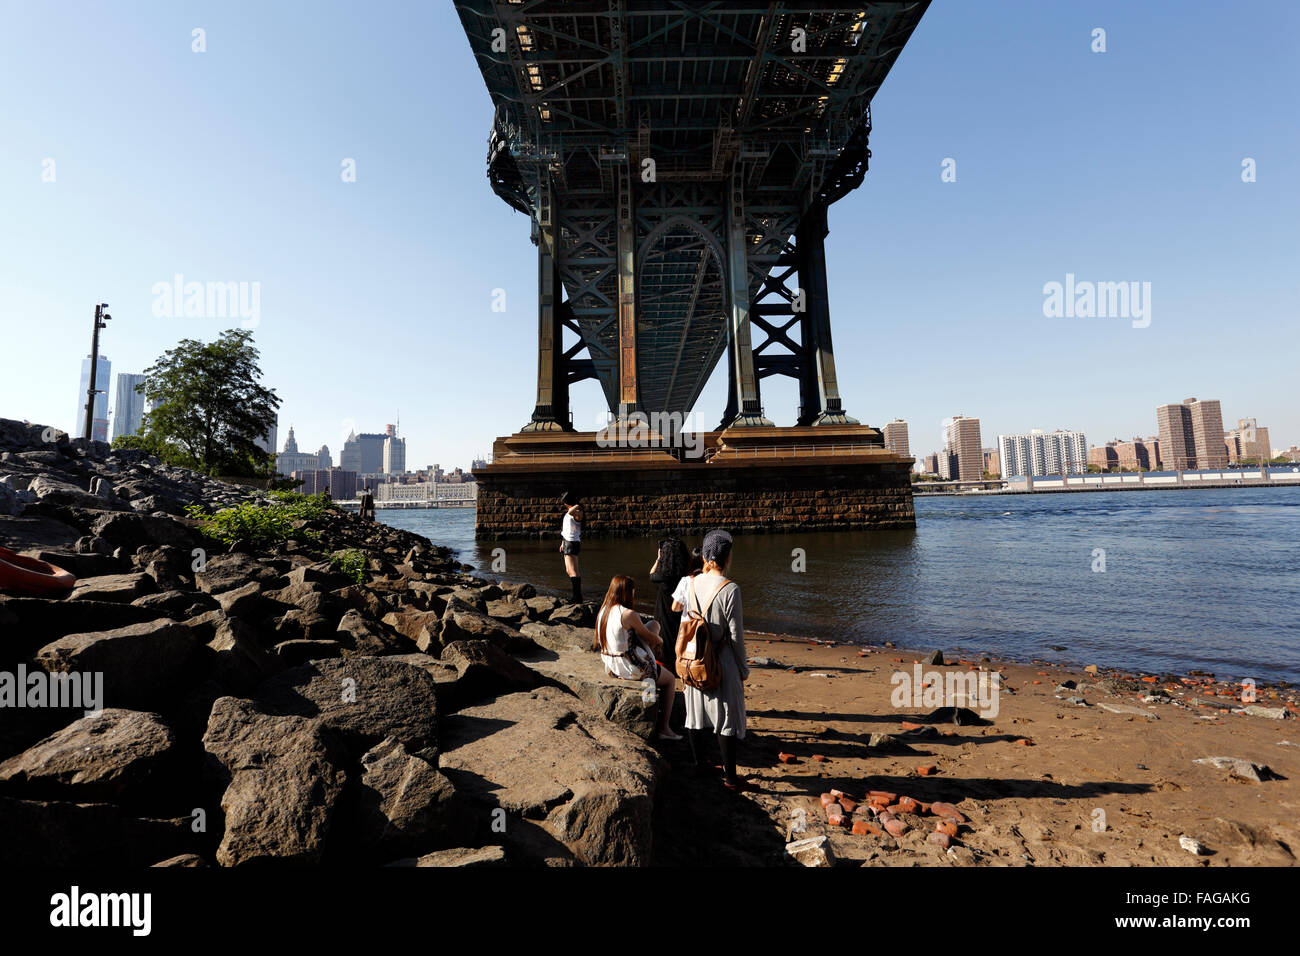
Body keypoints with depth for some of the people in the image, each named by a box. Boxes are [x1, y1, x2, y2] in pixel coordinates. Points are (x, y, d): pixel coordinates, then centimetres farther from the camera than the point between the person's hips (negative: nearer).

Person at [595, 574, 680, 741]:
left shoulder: (604, 611, 1)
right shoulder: (629, 614, -22)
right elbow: (650, 637, -7)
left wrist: (654, 639, 16)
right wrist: (660, 640, 15)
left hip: (612, 667, 8)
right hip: (631, 669, -8)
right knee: (671, 679, 16)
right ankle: (663, 729, 17)